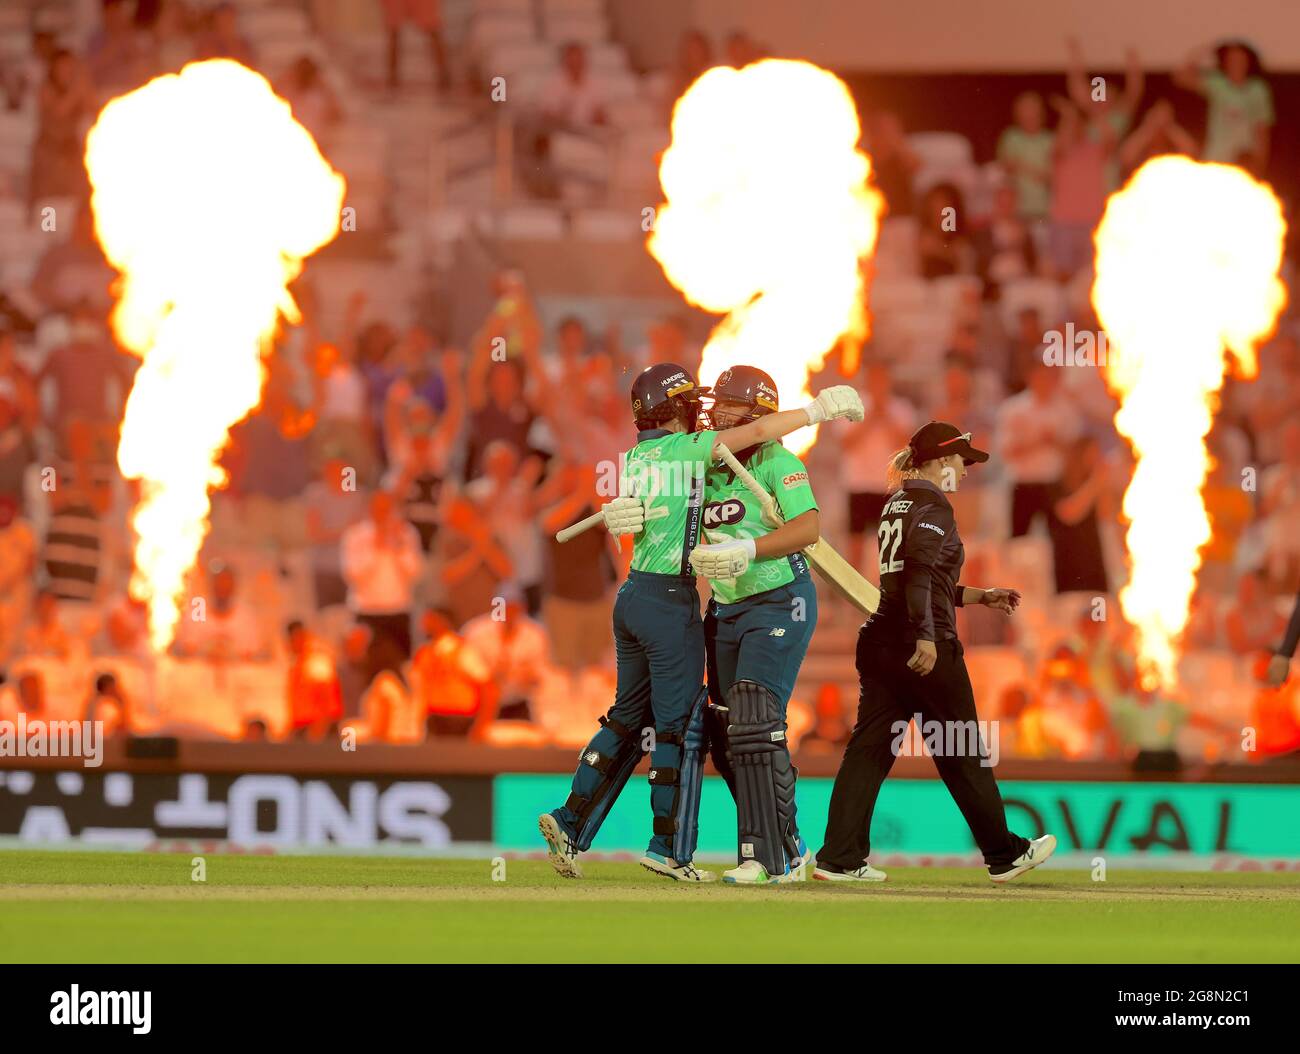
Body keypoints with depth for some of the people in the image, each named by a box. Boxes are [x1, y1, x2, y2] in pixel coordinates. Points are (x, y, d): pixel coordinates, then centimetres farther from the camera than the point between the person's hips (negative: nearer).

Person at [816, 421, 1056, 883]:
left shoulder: (896, 504, 19)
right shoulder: (932, 505, -8)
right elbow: (918, 573, -23)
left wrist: (981, 596, 31)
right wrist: (926, 637, -30)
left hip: (879, 640, 8)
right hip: (928, 648, -8)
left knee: (869, 747, 3)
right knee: (963, 754, 3)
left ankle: (839, 858, -6)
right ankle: (1004, 854, 13)